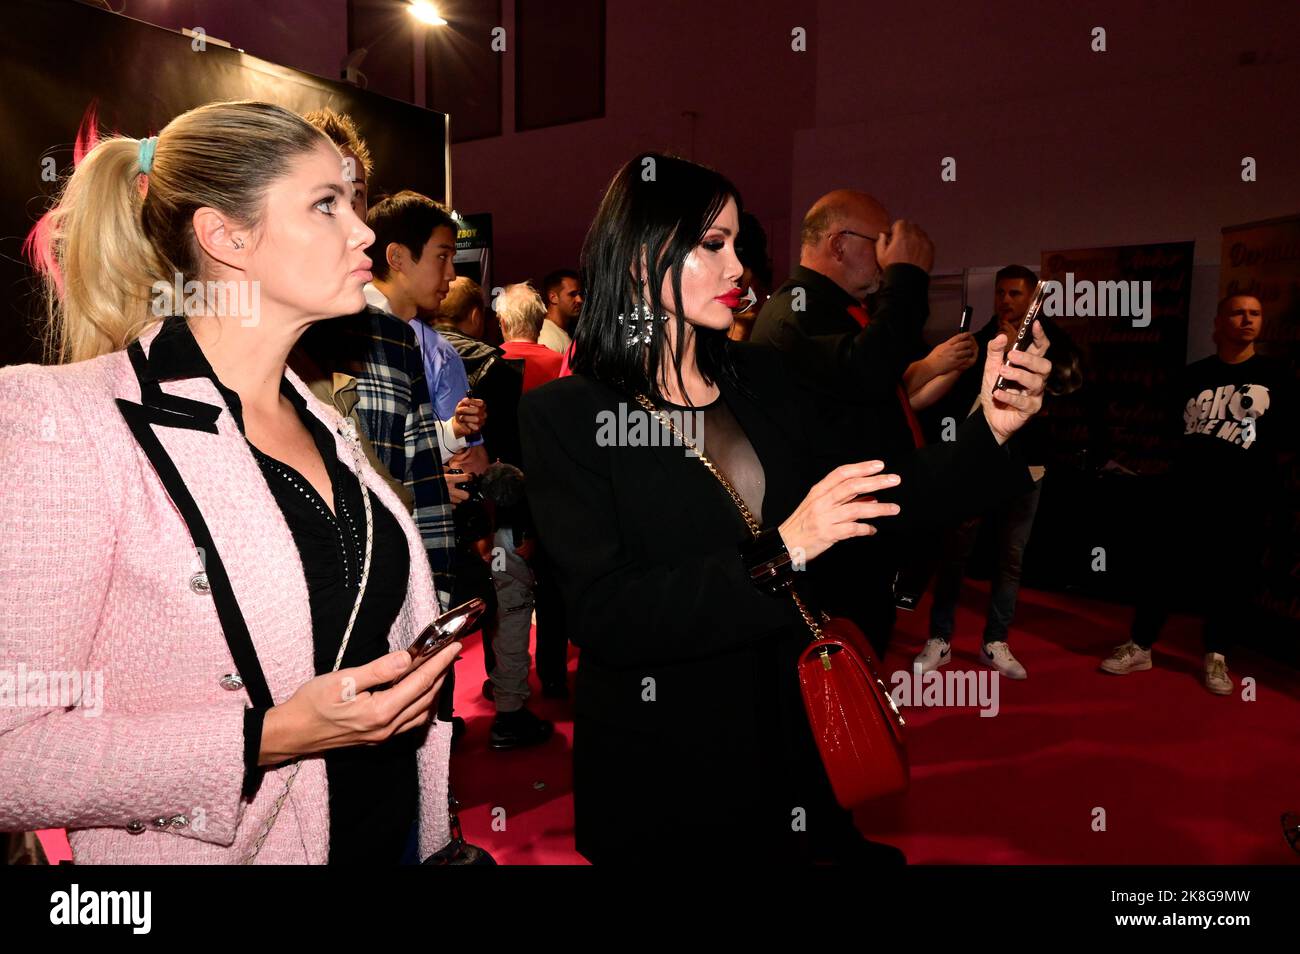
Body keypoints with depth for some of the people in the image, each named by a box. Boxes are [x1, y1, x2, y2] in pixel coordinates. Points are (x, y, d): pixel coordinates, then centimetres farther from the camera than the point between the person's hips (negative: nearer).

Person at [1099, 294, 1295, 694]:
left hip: (1244, 501, -1)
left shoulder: (1275, 376, 1)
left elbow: (1289, 444, 2)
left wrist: (1255, 468, 1)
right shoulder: (1193, 375, 6)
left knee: (1231, 580, 6)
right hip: (1185, 494, 1)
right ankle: (1139, 648, 15)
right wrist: (1203, 462, 11)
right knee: (1166, 570, 4)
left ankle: (1216, 658, 21)